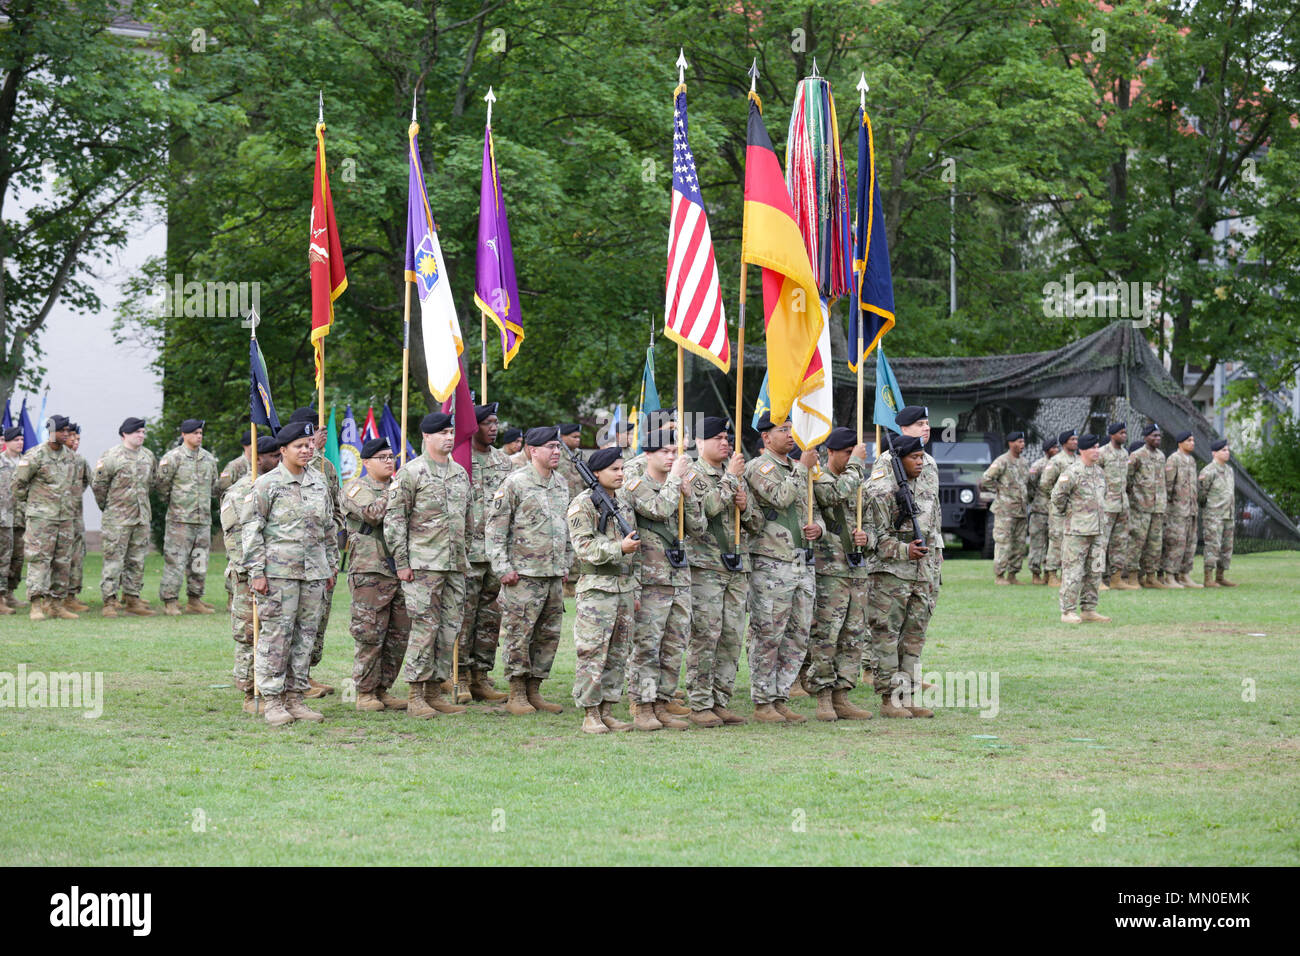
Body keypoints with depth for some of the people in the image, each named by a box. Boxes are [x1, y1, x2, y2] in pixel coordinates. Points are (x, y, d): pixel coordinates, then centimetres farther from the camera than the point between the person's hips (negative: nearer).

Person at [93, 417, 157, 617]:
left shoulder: (148, 456, 10)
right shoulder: (112, 456, -10)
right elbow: (98, 484, -5)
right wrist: (106, 506, 3)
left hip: (142, 517, 6)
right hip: (117, 518, -6)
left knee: (137, 561, 9)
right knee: (113, 560, -6)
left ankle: (132, 599, 17)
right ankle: (109, 602, -6)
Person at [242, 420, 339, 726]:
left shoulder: (319, 481, 14)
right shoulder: (267, 484, -3)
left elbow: (329, 527, 22)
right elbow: (251, 528, -5)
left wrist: (332, 564, 18)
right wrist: (256, 571, -11)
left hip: (314, 571, 6)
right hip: (279, 571, -6)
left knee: (306, 634, 6)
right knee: (276, 634, -6)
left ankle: (295, 697, 13)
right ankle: (273, 701, -1)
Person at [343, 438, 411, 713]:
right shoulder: (357, 489, -2)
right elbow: (373, 513, -21)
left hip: (400, 572, 7)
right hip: (369, 572, -7)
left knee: (399, 635, 7)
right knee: (370, 635, -6)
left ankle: (383, 689, 16)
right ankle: (365, 693, 1)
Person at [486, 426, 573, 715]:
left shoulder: (561, 485, 14)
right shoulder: (515, 483, -8)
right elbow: (495, 527, -8)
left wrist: (566, 563, 20)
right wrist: (502, 567, -13)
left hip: (554, 575, 7)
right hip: (524, 573, -7)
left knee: (548, 636, 9)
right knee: (519, 634, -4)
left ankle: (534, 691, 17)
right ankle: (517, 695, 3)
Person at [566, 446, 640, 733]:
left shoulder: (623, 505, 18)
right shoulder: (582, 505, -6)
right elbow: (584, 546, -16)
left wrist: (635, 591, 20)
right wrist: (619, 548, -26)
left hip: (624, 588, 8)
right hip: (596, 589, -8)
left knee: (618, 655, 8)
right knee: (593, 654, -7)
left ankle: (607, 711, 14)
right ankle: (590, 715, -4)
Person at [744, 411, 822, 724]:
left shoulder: (798, 468, 19)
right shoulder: (758, 467, -5)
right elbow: (780, 497, -22)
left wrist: (817, 528, 4)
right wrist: (803, 468, -13)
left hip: (803, 563, 8)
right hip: (772, 565, -8)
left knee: (797, 638, 8)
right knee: (767, 637, -5)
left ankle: (781, 700, 15)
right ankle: (763, 703, 1)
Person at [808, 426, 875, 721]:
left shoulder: (856, 483, 20)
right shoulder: (818, 479, -5)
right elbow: (838, 493, -25)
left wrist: (864, 535, 4)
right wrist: (857, 463, -13)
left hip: (857, 570, 8)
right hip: (829, 571, -8)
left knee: (854, 638, 6)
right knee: (825, 637, -8)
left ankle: (841, 696, 11)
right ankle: (823, 698, -4)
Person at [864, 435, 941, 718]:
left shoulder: (927, 492, 16)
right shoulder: (881, 492, -7)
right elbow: (874, 535, -12)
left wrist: (935, 576, 18)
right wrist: (904, 550, -22)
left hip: (922, 576, 7)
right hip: (890, 574, -7)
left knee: (914, 638, 8)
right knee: (886, 636, -4)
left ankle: (909, 696, 13)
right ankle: (889, 699, -2)